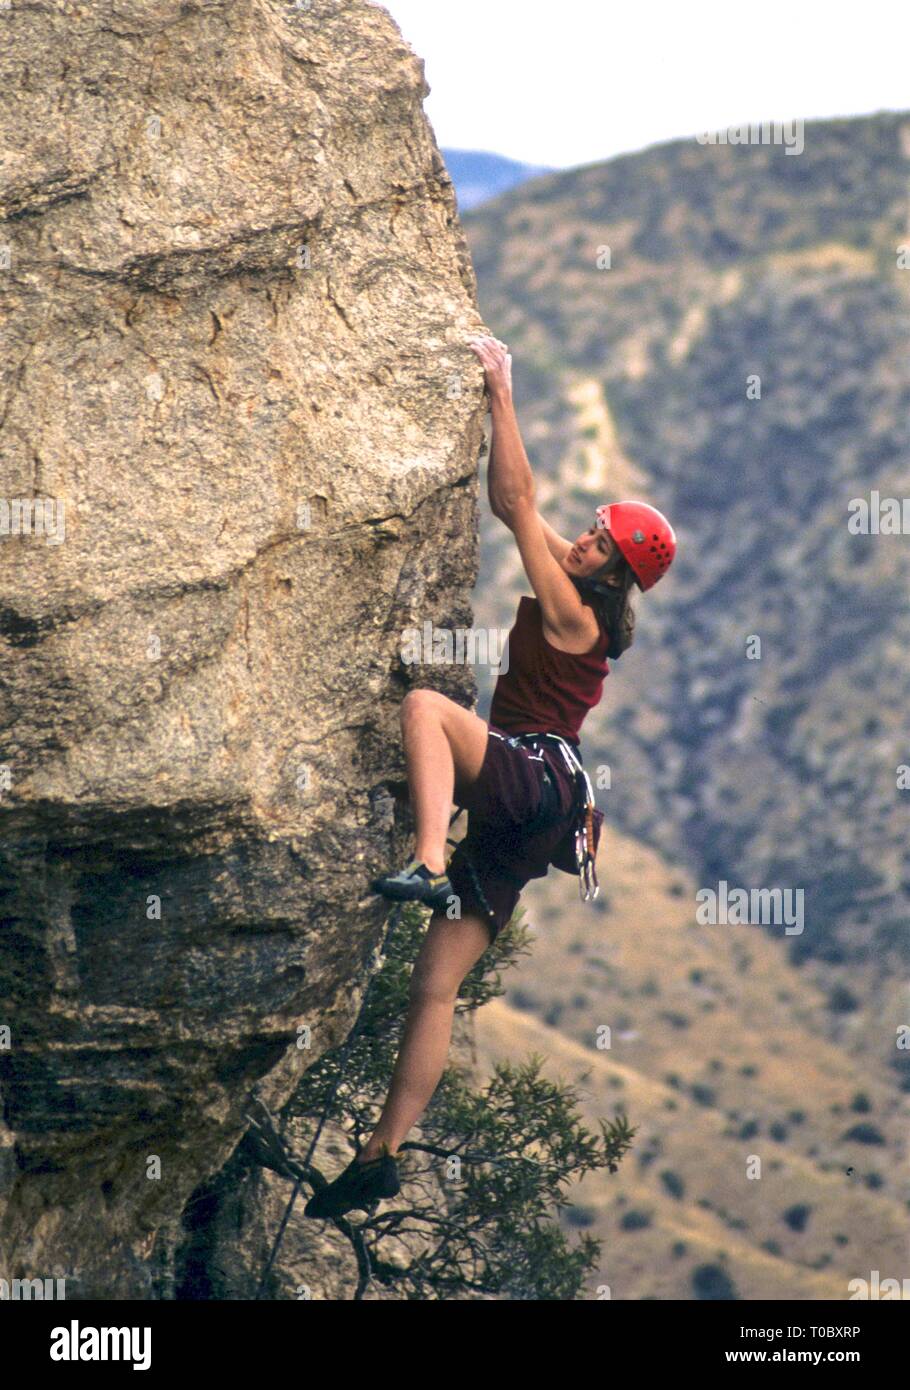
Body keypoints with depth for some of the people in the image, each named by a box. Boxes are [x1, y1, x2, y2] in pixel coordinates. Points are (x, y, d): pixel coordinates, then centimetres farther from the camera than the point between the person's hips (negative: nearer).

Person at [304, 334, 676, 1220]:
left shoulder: (575, 616, -7)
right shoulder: (571, 595, 17)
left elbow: (518, 500, -9)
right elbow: (510, 502, 23)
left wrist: (500, 392, -5)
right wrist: (496, 396, 21)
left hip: (535, 780, -9)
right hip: (515, 816, 9)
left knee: (425, 704, -29)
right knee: (437, 983, 2)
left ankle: (429, 867, -46)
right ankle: (382, 1157, -1)